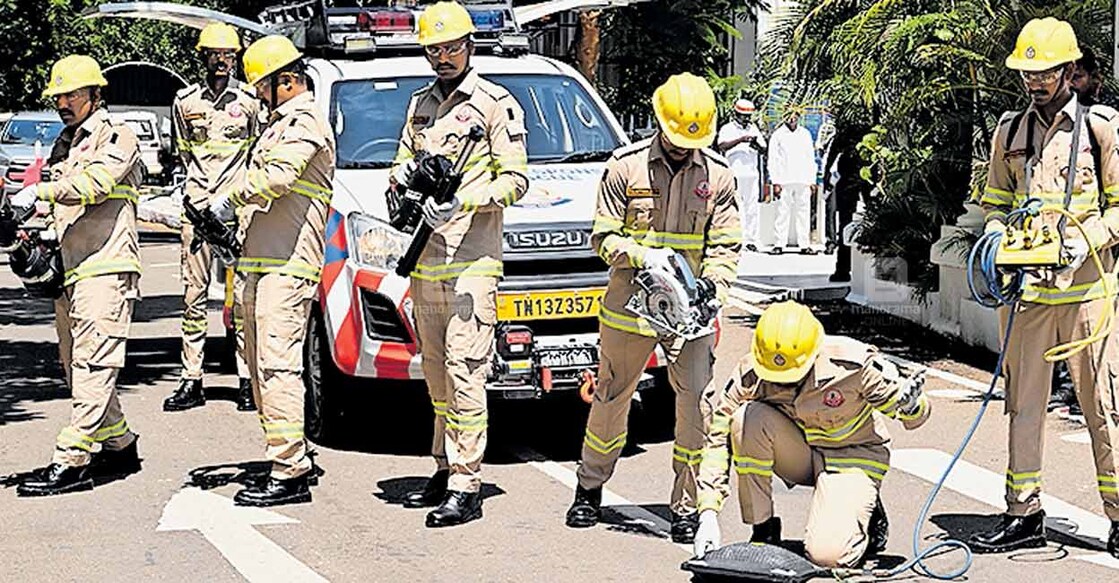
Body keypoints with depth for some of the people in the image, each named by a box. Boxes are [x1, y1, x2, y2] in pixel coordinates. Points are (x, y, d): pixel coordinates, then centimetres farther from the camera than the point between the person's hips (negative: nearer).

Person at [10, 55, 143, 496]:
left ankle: (72, 460, -18)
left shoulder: (115, 137, -2)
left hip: (105, 268, -9)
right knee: (77, 365, 10)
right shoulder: (64, 145, 24)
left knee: (92, 364, -13)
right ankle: (119, 446, 21)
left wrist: (39, 191, -28)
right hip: (70, 270, 9)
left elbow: (94, 184, -20)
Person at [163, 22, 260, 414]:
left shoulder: (250, 101, 3)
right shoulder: (185, 102, 10)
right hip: (197, 205, 3)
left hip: (239, 205, -3)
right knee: (194, 292, 2)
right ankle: (192, 381, 5)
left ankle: (247, 380, 1)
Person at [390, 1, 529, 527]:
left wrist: (462, 201, -21)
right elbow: (401, 166, 23)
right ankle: (445, 471, 19)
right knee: (437, 374, 11)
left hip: (472, 263, -7)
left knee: (464, 373, -11)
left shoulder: (496, 105, -3)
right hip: (424, 262, 7)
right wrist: (403, 178, -2)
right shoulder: (420, 104, 18)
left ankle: (466, 489, -11)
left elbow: (515, 179, -7)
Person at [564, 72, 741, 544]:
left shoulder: (718, 176, 2)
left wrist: (710, 290, -14)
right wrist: (642, 256, -19)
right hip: (629, 306, -1)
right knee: (611, 398, 11)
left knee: (697, 403, -8)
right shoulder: (624, 167, -2)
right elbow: (604, 237, -1)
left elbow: (725, 247, 4)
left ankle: (686, 506, 1)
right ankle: (590, 488, 30)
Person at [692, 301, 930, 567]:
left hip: (852, 455, -3)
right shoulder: (750, 376, -22)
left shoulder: (853, 364, -28)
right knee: (748, 418, -29)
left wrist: (909, 406, -41)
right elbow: (717, 439, -15)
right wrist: (708, 514, -23)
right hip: (801, 454, 3)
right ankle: (763, 531, -13)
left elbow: (915, 416, -16)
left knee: (827, 553, -27)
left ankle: (867, 512, 9)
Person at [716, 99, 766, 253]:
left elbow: (763, 151, 14)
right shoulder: (727, 129, 4)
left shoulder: (753, 129, 17)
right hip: (734, 173, -4)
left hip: (752, 173, 4)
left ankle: (751, 240, 5)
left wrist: (756, 145, -9)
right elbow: (722, 146, -13)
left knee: (752, 208, 2)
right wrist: (740, 140, -23)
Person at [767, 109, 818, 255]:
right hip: (784, 181, -3)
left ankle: (804, 245, 4)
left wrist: (812, 181, 8)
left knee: (804, 213, 1)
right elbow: (773, 160, 2)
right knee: (782, 213, -5)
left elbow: (811, 159, 15)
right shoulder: (777, 135, 4)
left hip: (803, 181, 3)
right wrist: (775, 182, -6)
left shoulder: (805, 134, 13)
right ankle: (779, 245, -2)